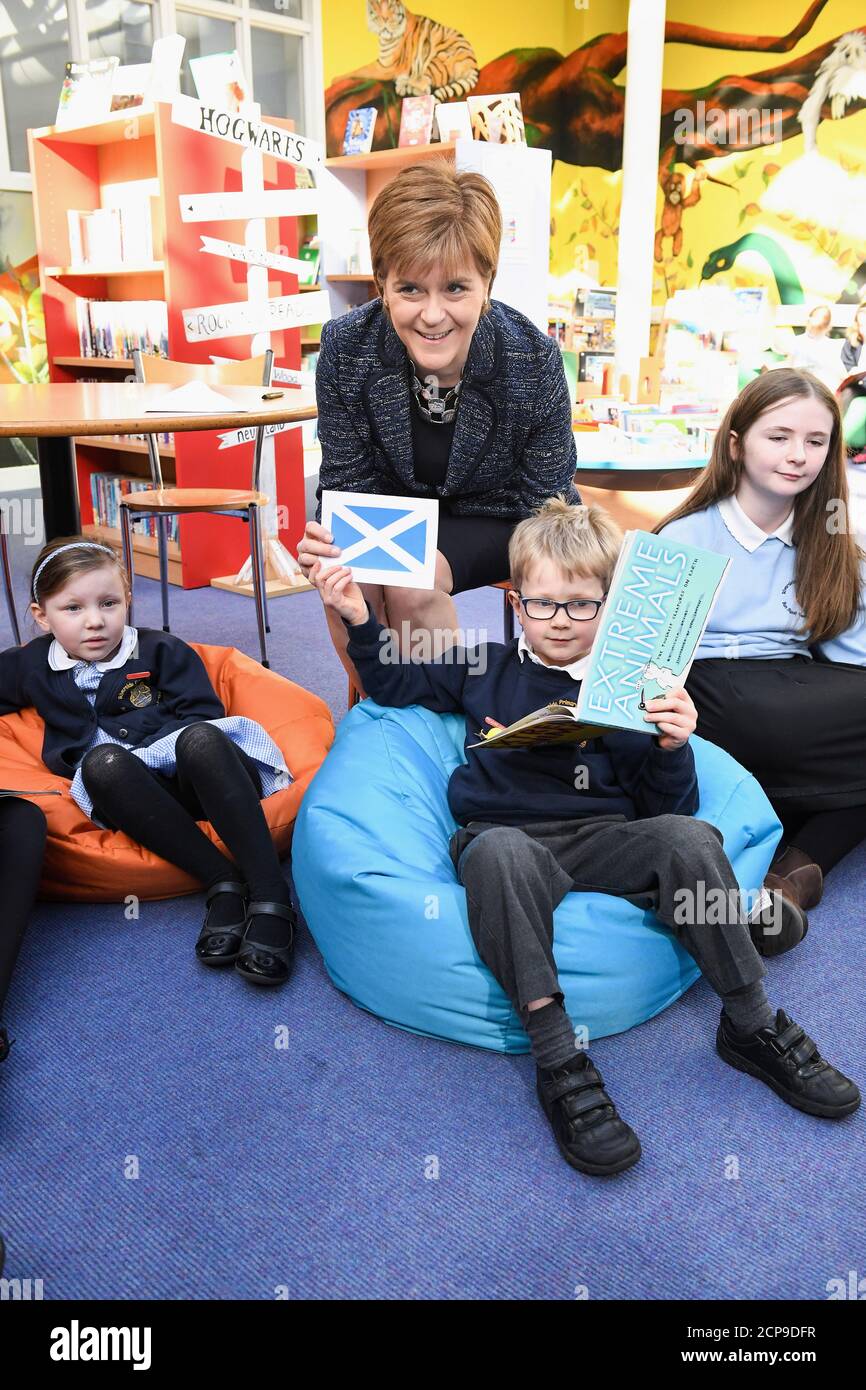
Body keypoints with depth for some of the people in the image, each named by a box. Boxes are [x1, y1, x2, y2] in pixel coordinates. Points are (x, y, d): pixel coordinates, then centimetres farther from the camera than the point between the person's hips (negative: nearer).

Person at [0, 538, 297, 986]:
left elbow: (204, 717, 5)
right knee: (102, 761, -33)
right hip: (135, 798, 2)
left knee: (199, 740, -36)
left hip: (203, 780, -1)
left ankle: (269, 896, -40)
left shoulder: (162, 651, 12)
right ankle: (223, 885, -36)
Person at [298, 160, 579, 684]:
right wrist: (327, 542, -35)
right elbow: (347, 479, -13)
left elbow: (544, 505, -16)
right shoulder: (345, 346, -22)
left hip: (498, 517, -2)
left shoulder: (534, 359, -27)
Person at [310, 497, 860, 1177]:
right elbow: (394, 681, 29)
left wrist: (671, 749, -10)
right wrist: (359, 618, 13)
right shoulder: (484, 668, 16)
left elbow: (668, 811, 10)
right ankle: (559, 1064, -37)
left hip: (603, 840, 1)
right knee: (501, 852, -38)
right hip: (506, 835, -1)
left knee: (691, 838, -29)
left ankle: (754, 1027, -11)